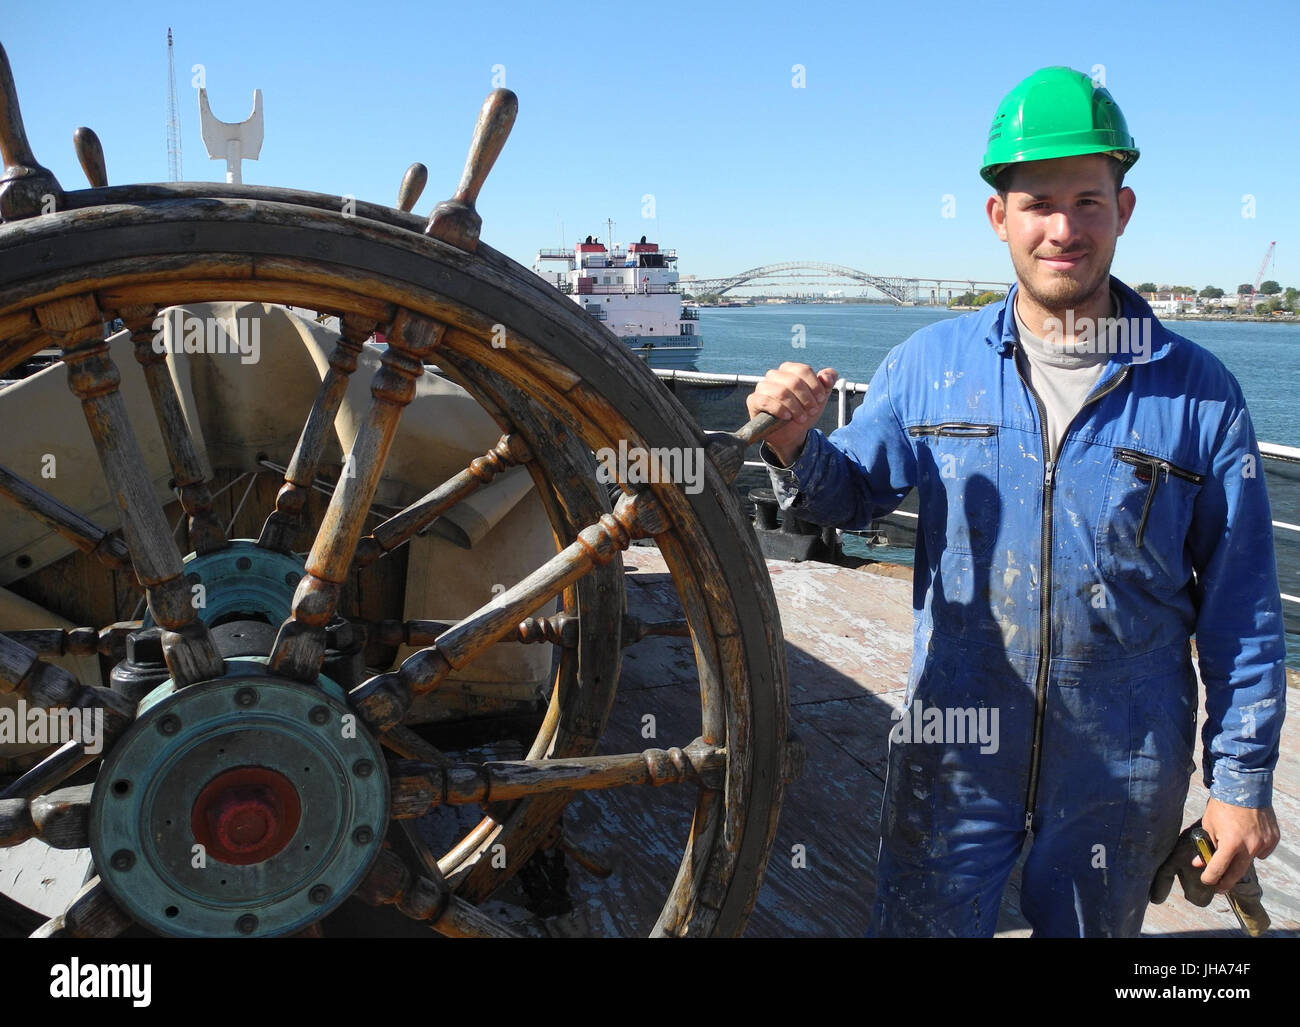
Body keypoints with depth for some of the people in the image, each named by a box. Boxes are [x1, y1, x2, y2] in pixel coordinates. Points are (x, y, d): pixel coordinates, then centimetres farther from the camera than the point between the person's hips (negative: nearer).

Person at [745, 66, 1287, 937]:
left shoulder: (1199, 392, -7)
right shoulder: (930, 362, -4)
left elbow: (1241, 608, -3)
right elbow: (855, 493, 6)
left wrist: (1244, 780, -1)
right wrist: (795, 447, -16)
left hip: (1123, 777, 0)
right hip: (952, 757, 0)